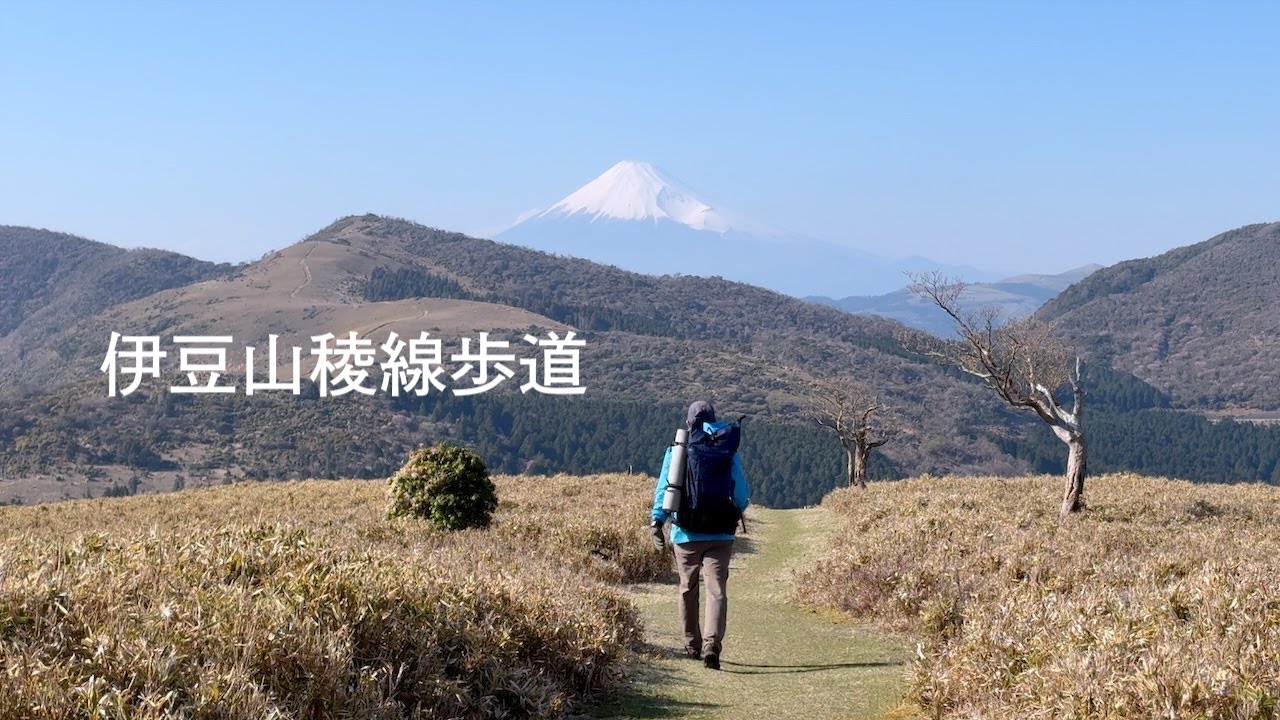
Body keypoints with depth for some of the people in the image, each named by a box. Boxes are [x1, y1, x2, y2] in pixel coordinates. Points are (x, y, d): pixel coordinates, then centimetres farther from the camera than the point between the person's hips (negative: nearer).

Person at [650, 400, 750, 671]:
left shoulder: (675, 451, 1)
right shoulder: (728, 453, 1)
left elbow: (663, 489, -4)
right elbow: (741, 496, 3)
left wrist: (656, 521, -2)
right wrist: (734, 514, 22)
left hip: (685, 534, 1)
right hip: (720, 535, -1)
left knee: (688, 589, 16)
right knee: (717, 591, -4)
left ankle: (692, 645, 25)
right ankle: (712, 645, -22)